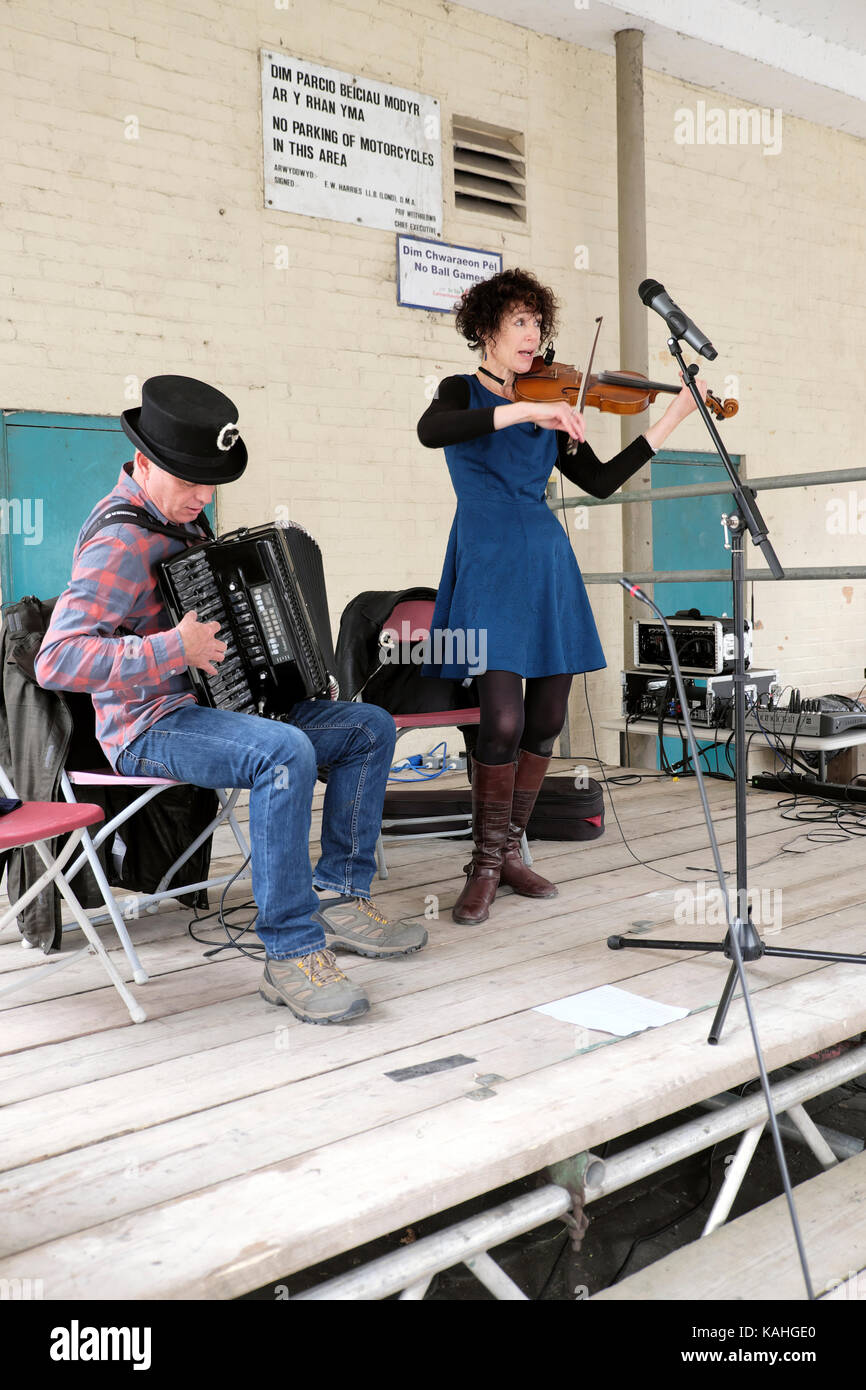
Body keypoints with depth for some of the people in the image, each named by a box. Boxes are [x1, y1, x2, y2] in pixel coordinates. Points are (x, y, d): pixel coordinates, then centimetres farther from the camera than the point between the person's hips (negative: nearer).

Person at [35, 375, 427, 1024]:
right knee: (284, 752, -36)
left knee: (372, 726, 0)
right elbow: (56, 661, -28)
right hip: (149, 727, -9)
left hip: (214, 702, 10)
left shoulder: (182, 516, 13)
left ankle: (341, 897, 2)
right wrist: (173, 649, -31)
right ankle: (292, 954, -27)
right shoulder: (120, 541, -18)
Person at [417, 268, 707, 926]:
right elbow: (431, 432, -20)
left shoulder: (549, 407, 18)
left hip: (549, 563, 6)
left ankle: (510, 852, 19)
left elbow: (601, 482, 11)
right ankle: (486, 863, 4)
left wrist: (671, 420, 6)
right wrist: (524, 409, -26)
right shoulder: (462, 391, 5)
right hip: (490, 563, -5)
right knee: (504, 721, -14)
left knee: (547, 720, 4)